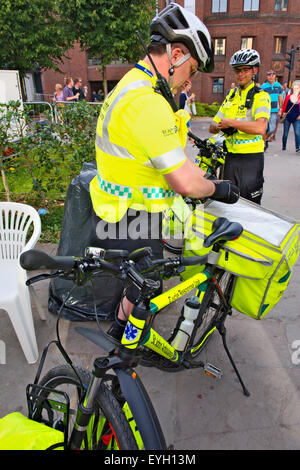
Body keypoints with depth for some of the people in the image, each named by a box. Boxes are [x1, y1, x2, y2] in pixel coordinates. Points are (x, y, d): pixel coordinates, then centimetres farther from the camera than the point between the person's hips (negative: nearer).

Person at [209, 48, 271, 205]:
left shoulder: (261, 96, -6)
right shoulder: (230, 96, 15)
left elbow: (260, 128, -24)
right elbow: (213, 127, 14)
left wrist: (230, 122, -18)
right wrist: (220, 127, -10)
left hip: (251, 158, -6)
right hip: (231, 157, 6)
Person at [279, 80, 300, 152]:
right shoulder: (288, 97, 2)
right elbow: (284, 106, 12)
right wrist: (282, 112, -3)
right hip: (287, 118, 1)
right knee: (285, 133, 8)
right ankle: (284, 146, 26)